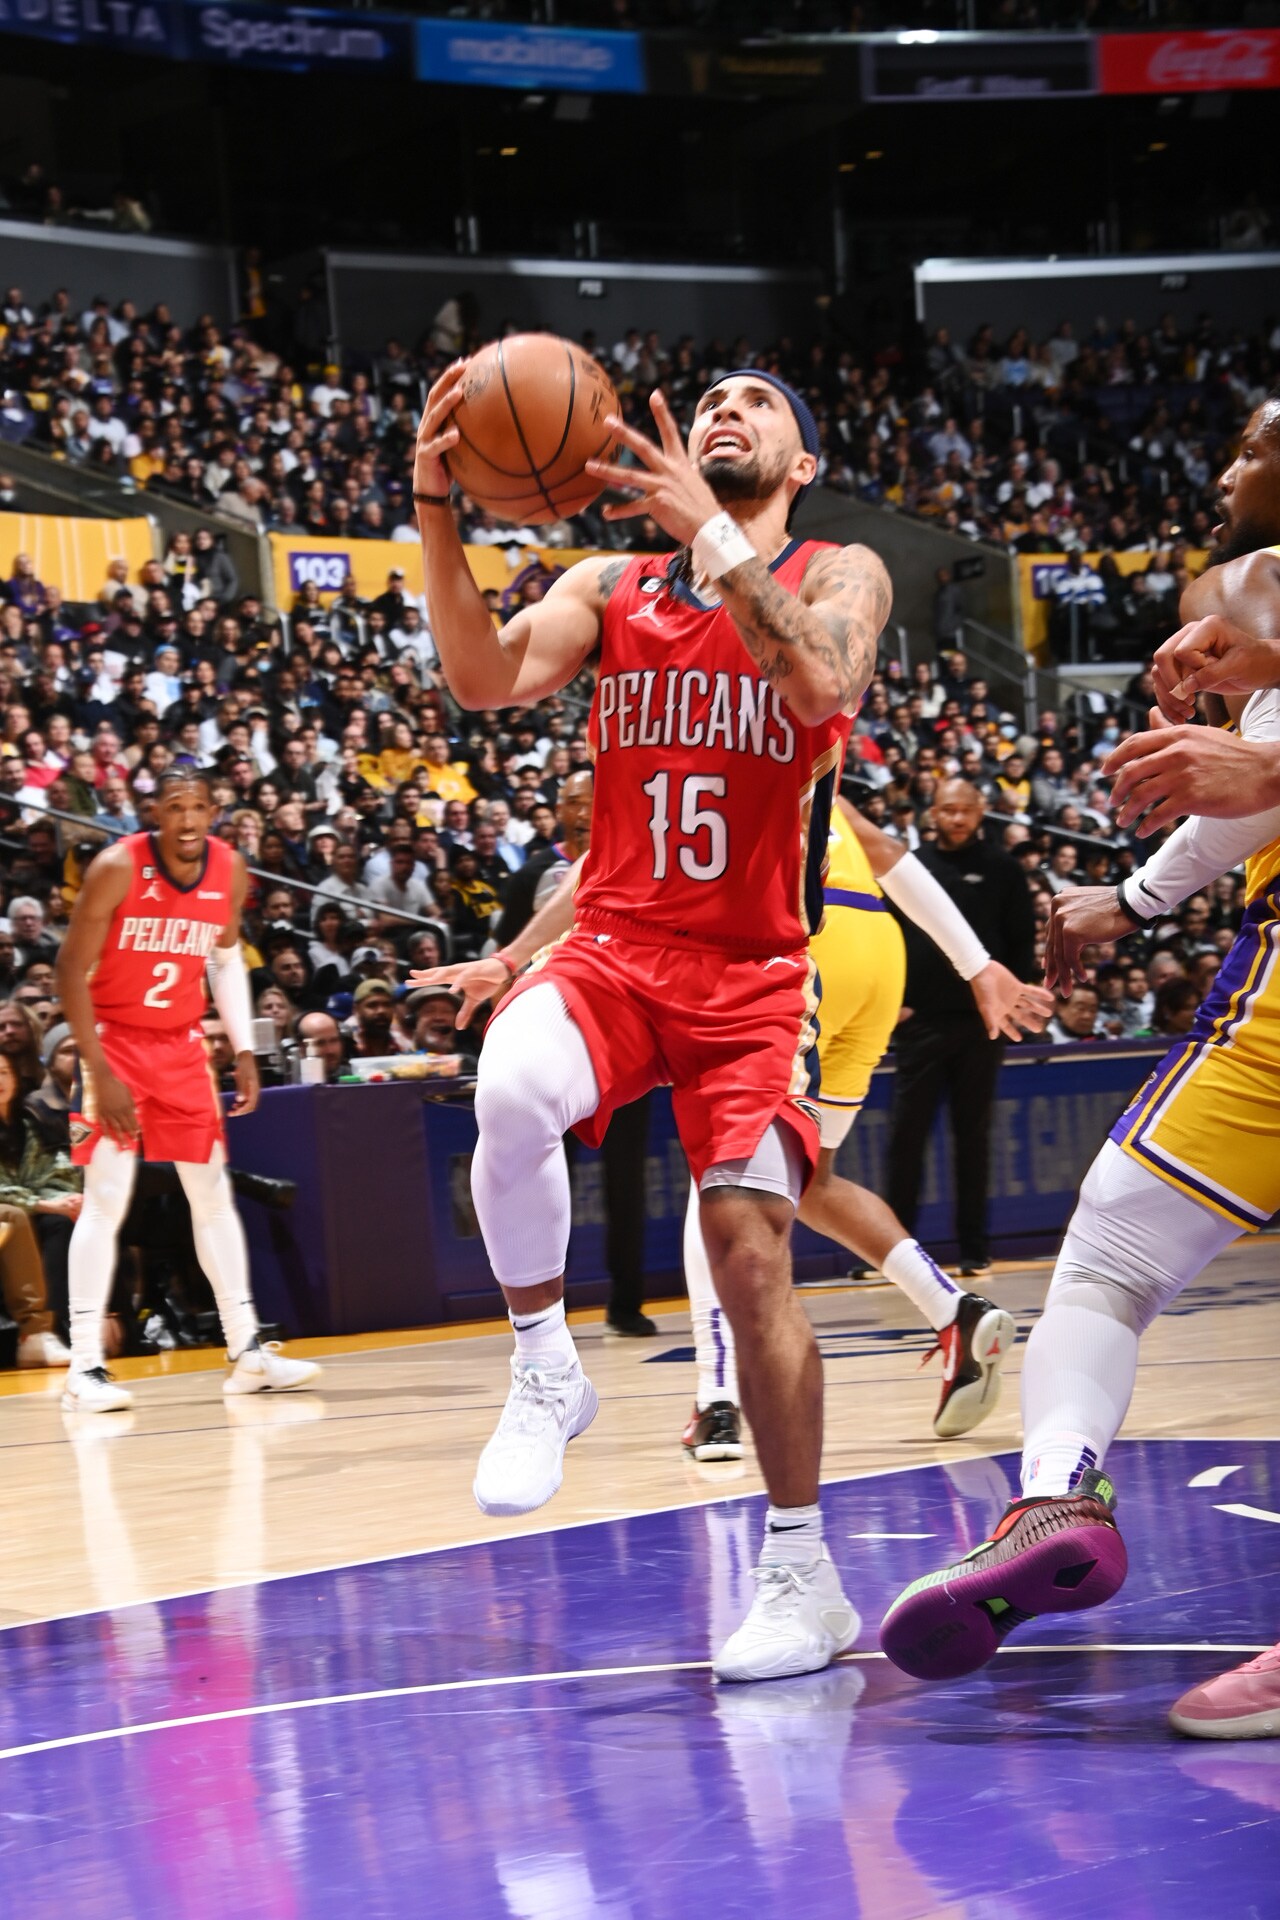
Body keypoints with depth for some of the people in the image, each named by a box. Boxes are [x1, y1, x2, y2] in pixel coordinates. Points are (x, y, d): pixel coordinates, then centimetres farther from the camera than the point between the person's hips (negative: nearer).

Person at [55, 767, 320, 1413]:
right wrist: (99, 1072, -19)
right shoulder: (117, 868, -20)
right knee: (107, 1200, -11)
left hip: (183, 1042, 5)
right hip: (116, 1038, -5)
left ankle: (246, 1351, 13)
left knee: (213, 1194, 7)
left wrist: (244, 1050, 5)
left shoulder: (230, 870, -4)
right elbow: (71, 970, -16)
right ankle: (85, 1368, -10)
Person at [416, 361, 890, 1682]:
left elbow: (823, 685, -20)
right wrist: (435, 508, -20)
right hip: (614, 947, 2)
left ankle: (802, 1577, 4)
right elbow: (487, 680, -7)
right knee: (513, 1091, -32)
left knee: (749, 1247, -10)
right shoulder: (610, 586, 11)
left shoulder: (837, 575, 4)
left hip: (754, 969, -1)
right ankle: (545, 1372, -11)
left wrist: (713, 535, -27)